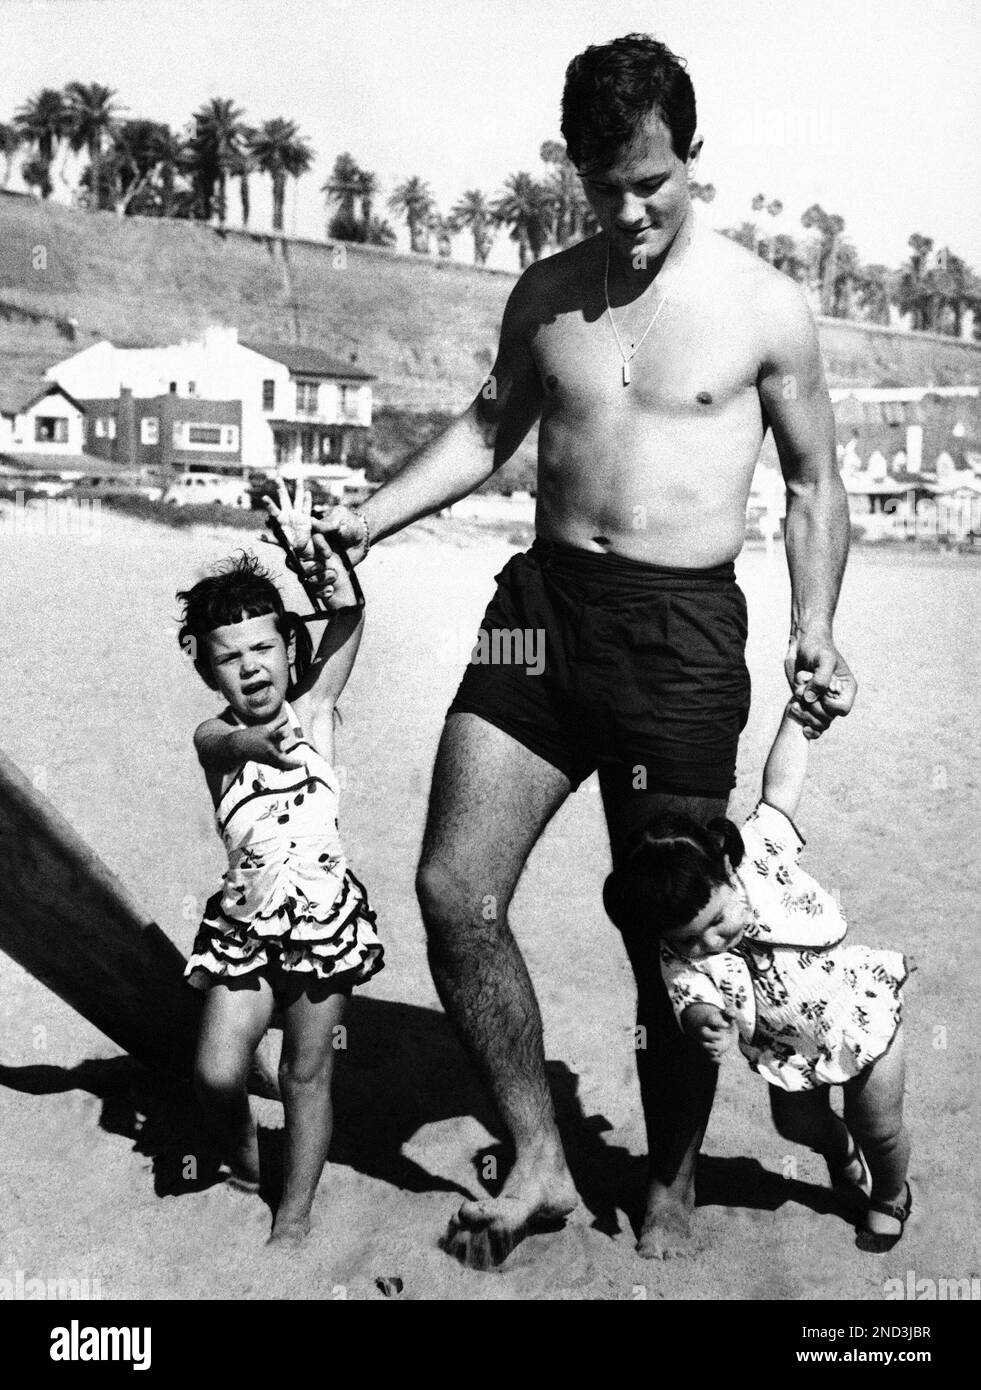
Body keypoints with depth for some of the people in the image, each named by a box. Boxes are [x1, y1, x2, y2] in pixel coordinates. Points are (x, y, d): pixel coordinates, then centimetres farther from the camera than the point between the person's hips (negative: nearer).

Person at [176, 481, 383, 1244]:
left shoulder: (313, 710, 1)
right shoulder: (214, 737, -2)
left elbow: (348, 615, -11)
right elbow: (236, 742, -28)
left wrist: (310, 551, -24)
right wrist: (260, 742, -51)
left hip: (325, 913, 0)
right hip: (245, 922, 0)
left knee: (307, 1070, 7)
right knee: (218, 1073, -4)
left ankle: (296, 1211, 23)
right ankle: (242, 1152, 28)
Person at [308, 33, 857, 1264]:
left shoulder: (764, 308, 2)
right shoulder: (547, 293, 11)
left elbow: (813, 484, 9)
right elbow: (492, 428, 23)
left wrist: (814, 631, -6)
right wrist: (371, 518, 10)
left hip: (682, 629, -3)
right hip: (544, 601, 4)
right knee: (452, 891, -7)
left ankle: (670, 1185, 27)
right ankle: (538, 1163, 12)